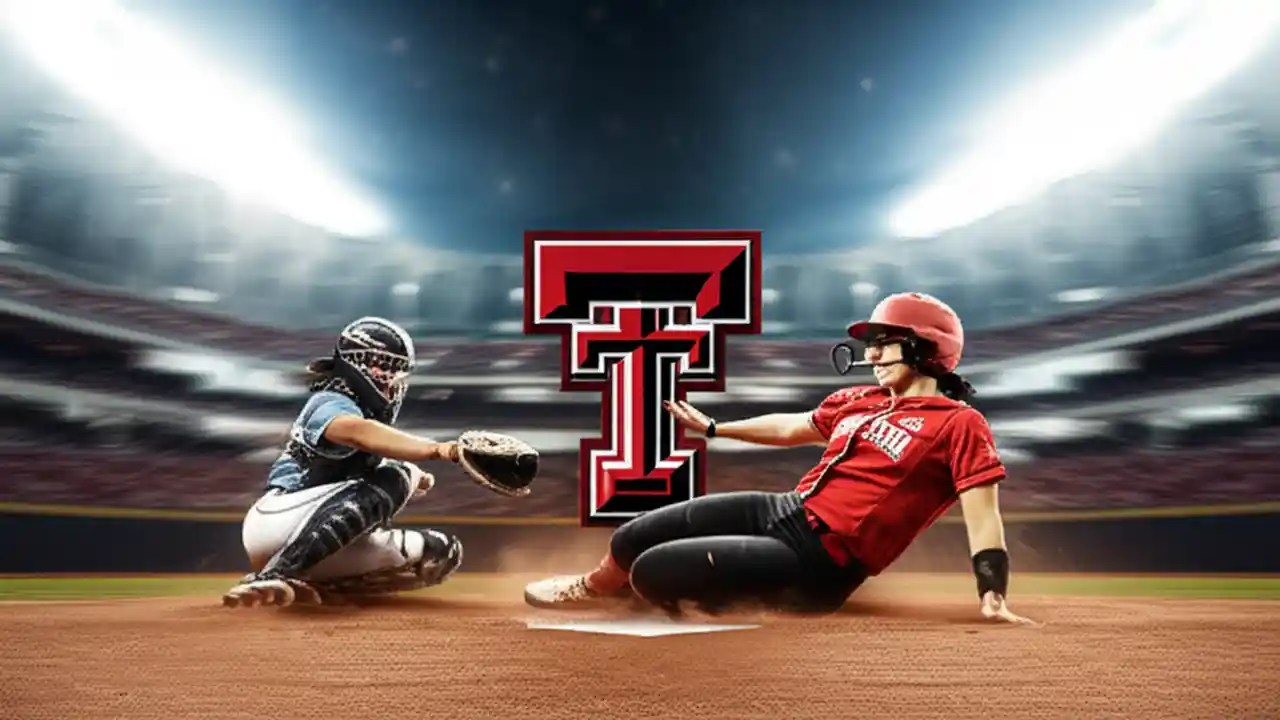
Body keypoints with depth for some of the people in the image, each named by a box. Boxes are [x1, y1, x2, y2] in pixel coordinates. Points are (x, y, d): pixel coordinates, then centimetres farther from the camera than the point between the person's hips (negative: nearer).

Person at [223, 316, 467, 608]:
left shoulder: (372, 410, 14)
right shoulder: (331, 404, -16)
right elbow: (360, 433, -38)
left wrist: (411, 475, -3)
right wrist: (436, 449, -49)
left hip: (320, 548, 9)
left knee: (441, 552, 4)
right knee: (388, 482, -32)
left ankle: (305, 580, -1)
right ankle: (269, 577, -33)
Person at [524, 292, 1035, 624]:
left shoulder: (959, 424, -9)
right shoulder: (857, 401, 13)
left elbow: (983, 515, -14)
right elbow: (790, 428, 26)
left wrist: (993, 599, -27)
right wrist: (713, 428, 33)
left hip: (816, 565, -7)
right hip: (783, 512, 7)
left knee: (651, 571, -14)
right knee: (631, 539, 7)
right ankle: (597, 587, 42)